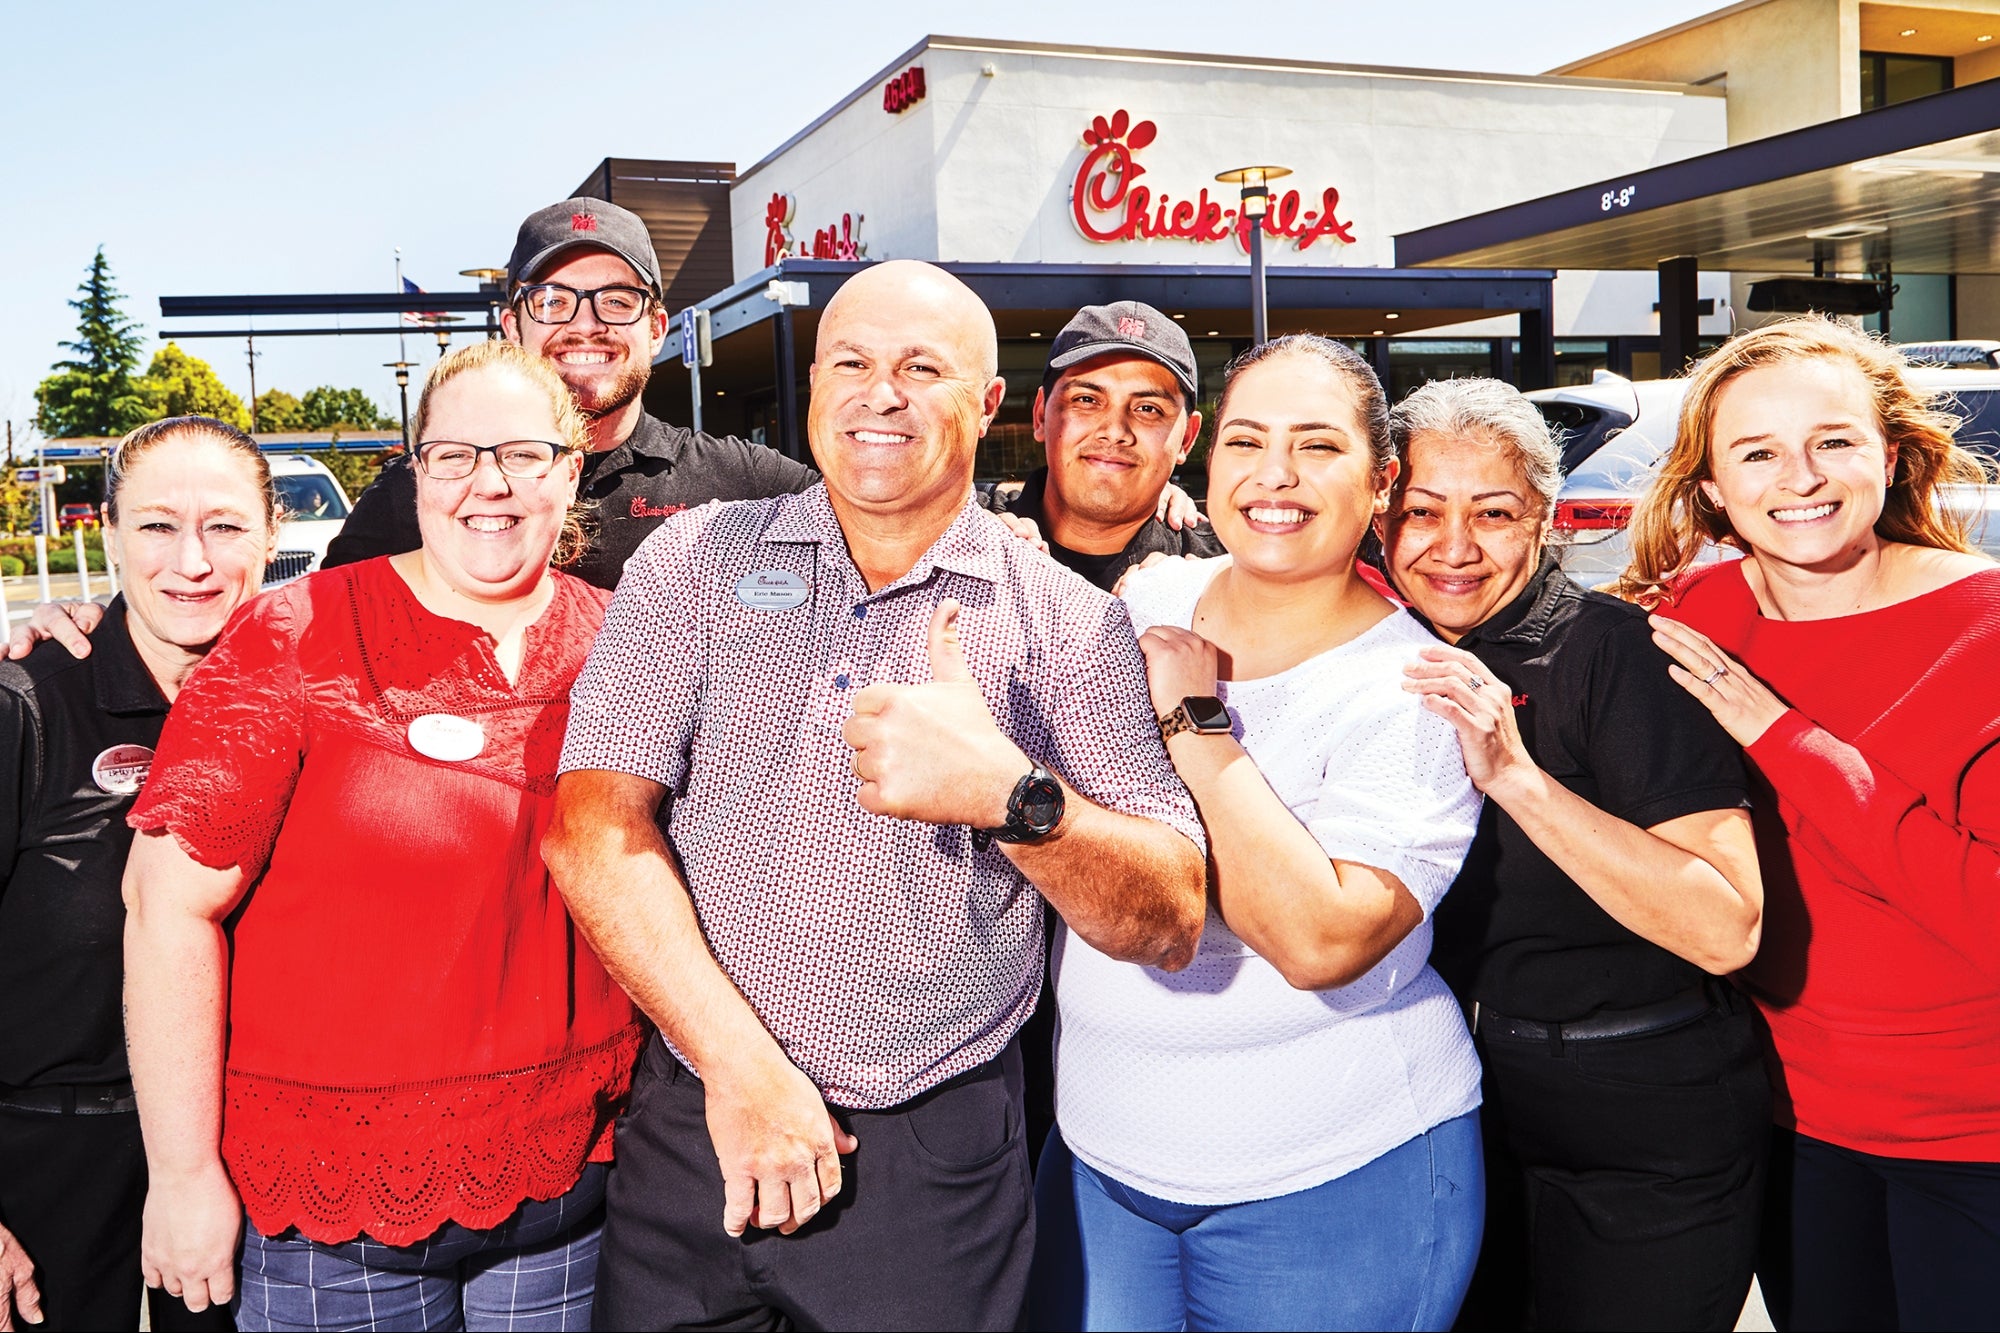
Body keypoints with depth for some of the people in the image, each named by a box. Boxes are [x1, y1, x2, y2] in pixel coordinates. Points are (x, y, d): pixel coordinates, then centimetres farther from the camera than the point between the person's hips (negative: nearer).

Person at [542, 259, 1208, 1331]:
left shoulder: (1068, 623, -2)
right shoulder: (696, 560, 2)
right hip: (691, 1127, 2)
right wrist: (740, 1062, -15)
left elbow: (1170, 924, -8)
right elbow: (598, 823, -6)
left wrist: (1010, 794, -26)